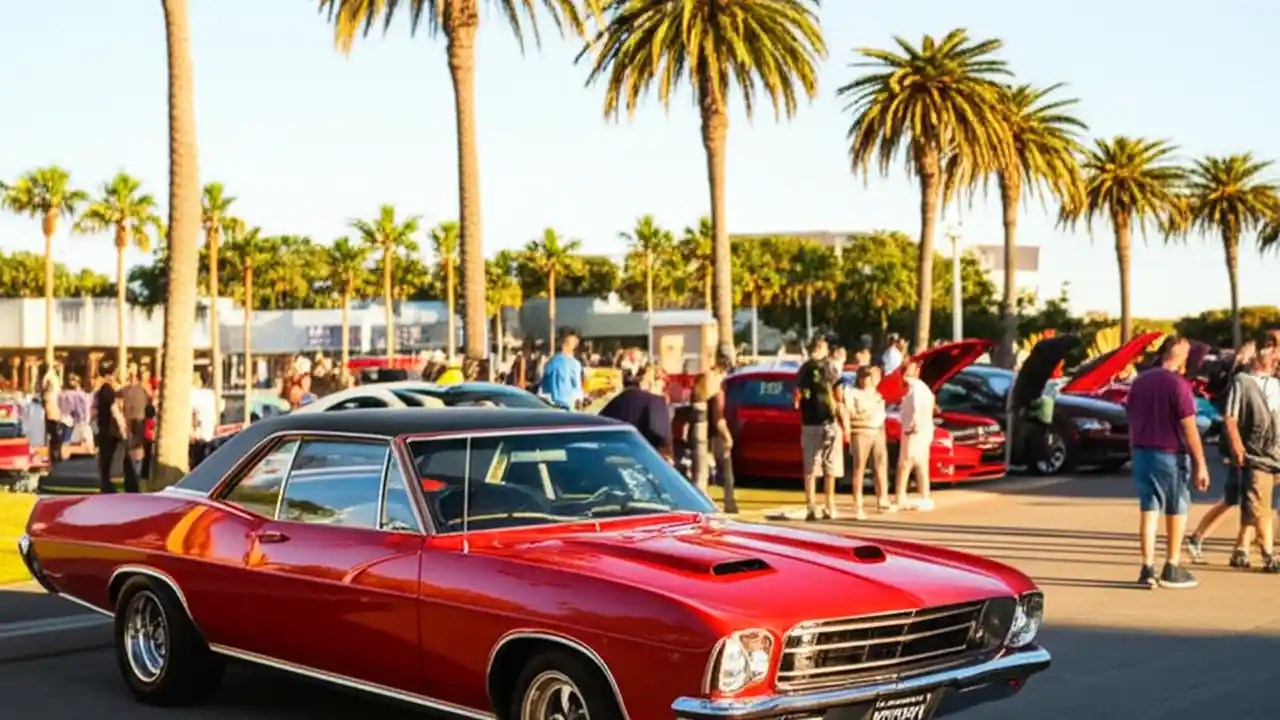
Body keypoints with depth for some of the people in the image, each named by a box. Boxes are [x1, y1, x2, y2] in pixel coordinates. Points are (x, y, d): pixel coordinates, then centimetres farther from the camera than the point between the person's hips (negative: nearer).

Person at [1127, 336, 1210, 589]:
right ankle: (1171, 570, 11)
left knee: (1149, 510, 8)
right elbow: (1189, 428, -16)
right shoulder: (1178, 384, -14)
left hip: (1142, 452, 6)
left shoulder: (1141, 381, 7)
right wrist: (1201, 464, -13)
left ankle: (1148, 570, 5)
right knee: (1177, 511, 9)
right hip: (1170, 455, -6)